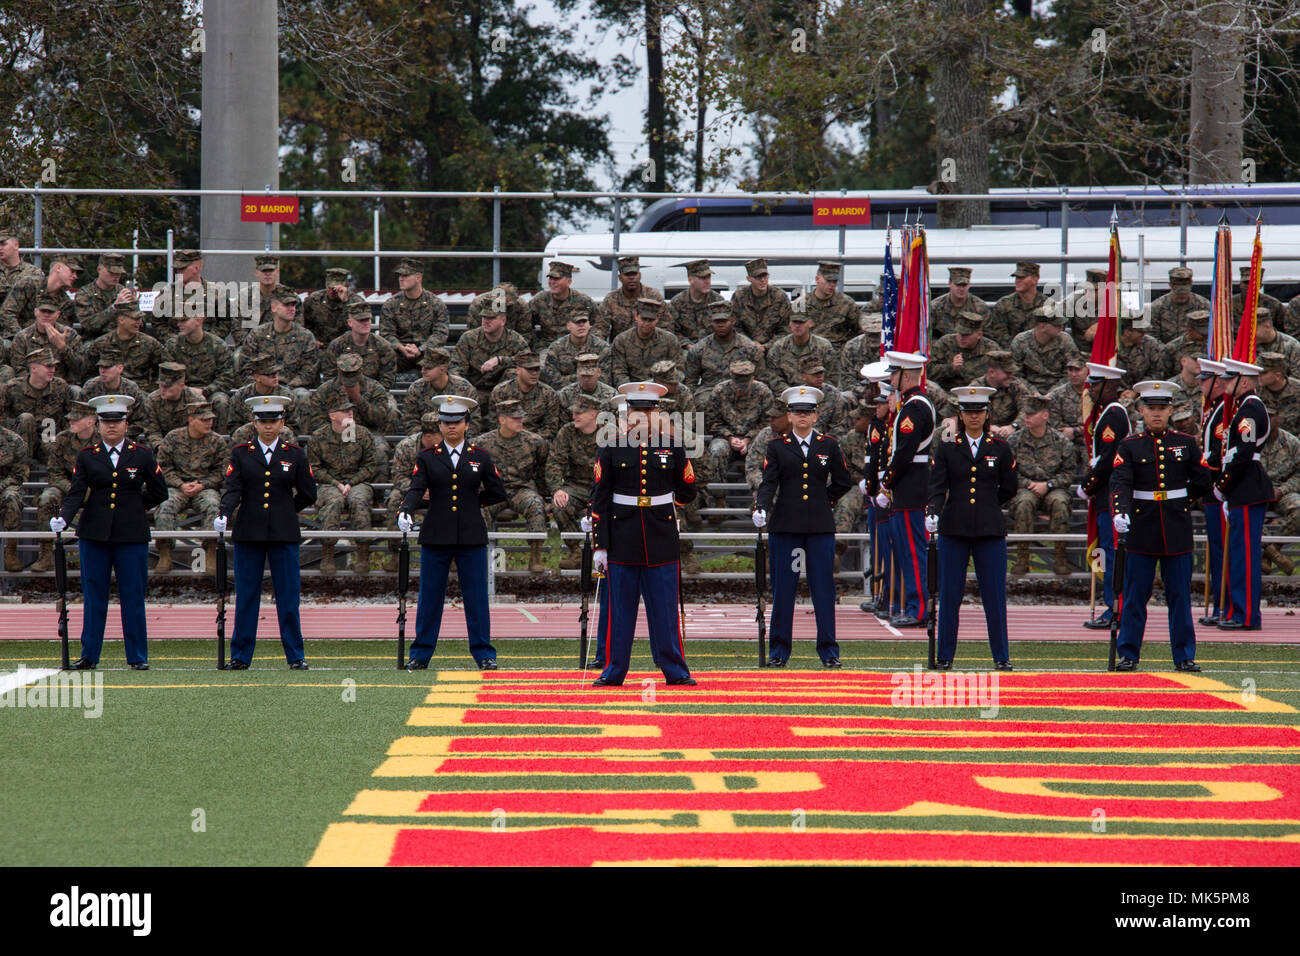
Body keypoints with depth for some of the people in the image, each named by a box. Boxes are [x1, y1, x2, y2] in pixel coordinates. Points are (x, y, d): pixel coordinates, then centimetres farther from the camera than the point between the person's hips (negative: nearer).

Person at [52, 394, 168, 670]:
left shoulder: (142, 455, 3)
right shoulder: (87, 456, 4)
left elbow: (159, 492, 9)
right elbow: (76, 492, -4)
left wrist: (133, 507, 6)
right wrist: (63, 517, -20)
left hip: (132, 534, -1)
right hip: (94, 534, 1)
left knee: (133, 596, 1)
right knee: (93, 596, 4)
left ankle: (138, 657, 7)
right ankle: (89, 656, 11)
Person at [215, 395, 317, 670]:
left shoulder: (295, 455, 6)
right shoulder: (240, 454, 5)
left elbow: (308, 494, 10)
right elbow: (232, 489, -6)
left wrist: (285, 512, 11)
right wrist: (224, 514, -22)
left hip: (284, 534, 0)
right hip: (248, 534, 0)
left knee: (288, 596, 0)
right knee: (246, 596, 3)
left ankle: (295, 656, 6)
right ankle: (240, 656, 9)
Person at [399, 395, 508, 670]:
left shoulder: (481, 457, 6)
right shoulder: (427, 457, 4)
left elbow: (498, 492, 10)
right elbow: (416, 490, -9)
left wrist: (473, 503, 10)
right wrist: (406, 511, -26)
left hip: (472, 537, 0)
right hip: (436, 536, 0)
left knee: (476, 596, 1)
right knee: (430, 596, 4)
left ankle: (484, 654, 8)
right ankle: (421, 654, 11)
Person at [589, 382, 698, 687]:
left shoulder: (673, 448, 3)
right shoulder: (612, 450, 1)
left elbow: (687, 492, 16)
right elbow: (599, 499, 0)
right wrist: (600, 545, -5)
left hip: (662, 541, 1)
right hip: (622, 542, 0)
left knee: (665, 609, 3)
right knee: (620, 609, 3)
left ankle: (675, 670, 10)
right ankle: (614, 672, 10)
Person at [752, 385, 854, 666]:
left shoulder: (829, 446, 8)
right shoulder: (777, 447, 4)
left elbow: (843, 482, 15)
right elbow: (768, 483, -6)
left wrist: (823, 502, 12)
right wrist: (762, 508, -21)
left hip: (820, 527, 1)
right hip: (786, 526, -1)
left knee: (823, 588, 0)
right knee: (783, 589, 0)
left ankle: (828, 651, 6)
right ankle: (779, 650, 8)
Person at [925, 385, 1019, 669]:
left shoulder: (1000, 449, 6)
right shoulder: (946, 449, 5)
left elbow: (1009, 488, 13)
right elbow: (937, 487, -5)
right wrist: (932, 513, -21)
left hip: (990, 530, 0)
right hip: (954, 529, 0)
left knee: (995, 595, 0)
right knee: (949, 595, 1)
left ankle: (1002, 657, 8)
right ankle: (944, 657, 8)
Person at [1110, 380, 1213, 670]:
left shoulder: (1186, 443, 6)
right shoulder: (1129, 446, 1)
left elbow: (1202, 483, 10)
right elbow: (1120, 483, -13)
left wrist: (1176, 501, 8)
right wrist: (1120, 513, -29)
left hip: (1177, 530, 1)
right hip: (1142, 531, -1)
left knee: (1180, 596, 4)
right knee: (1135, 595, 2)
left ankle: (1184, 656, 9)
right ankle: (1128, 655, 8)